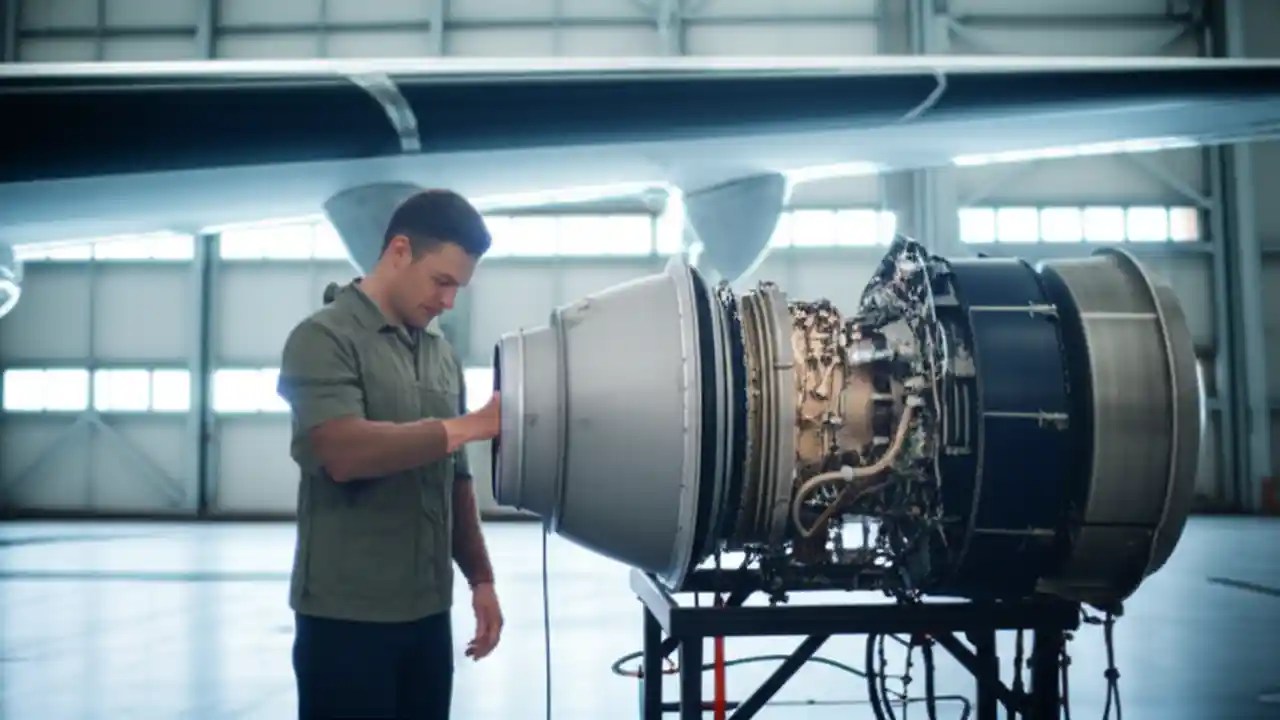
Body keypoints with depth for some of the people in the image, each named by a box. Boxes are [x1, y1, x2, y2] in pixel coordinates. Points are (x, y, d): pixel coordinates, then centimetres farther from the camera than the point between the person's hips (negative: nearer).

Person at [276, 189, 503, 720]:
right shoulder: (324, 338, -8)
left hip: (427, 613, 6)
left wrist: (480, 578, 11)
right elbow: (344, 453, -23)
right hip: (347, 616, -6)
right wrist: (475, 424, -21)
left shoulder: (441, 353, 12)